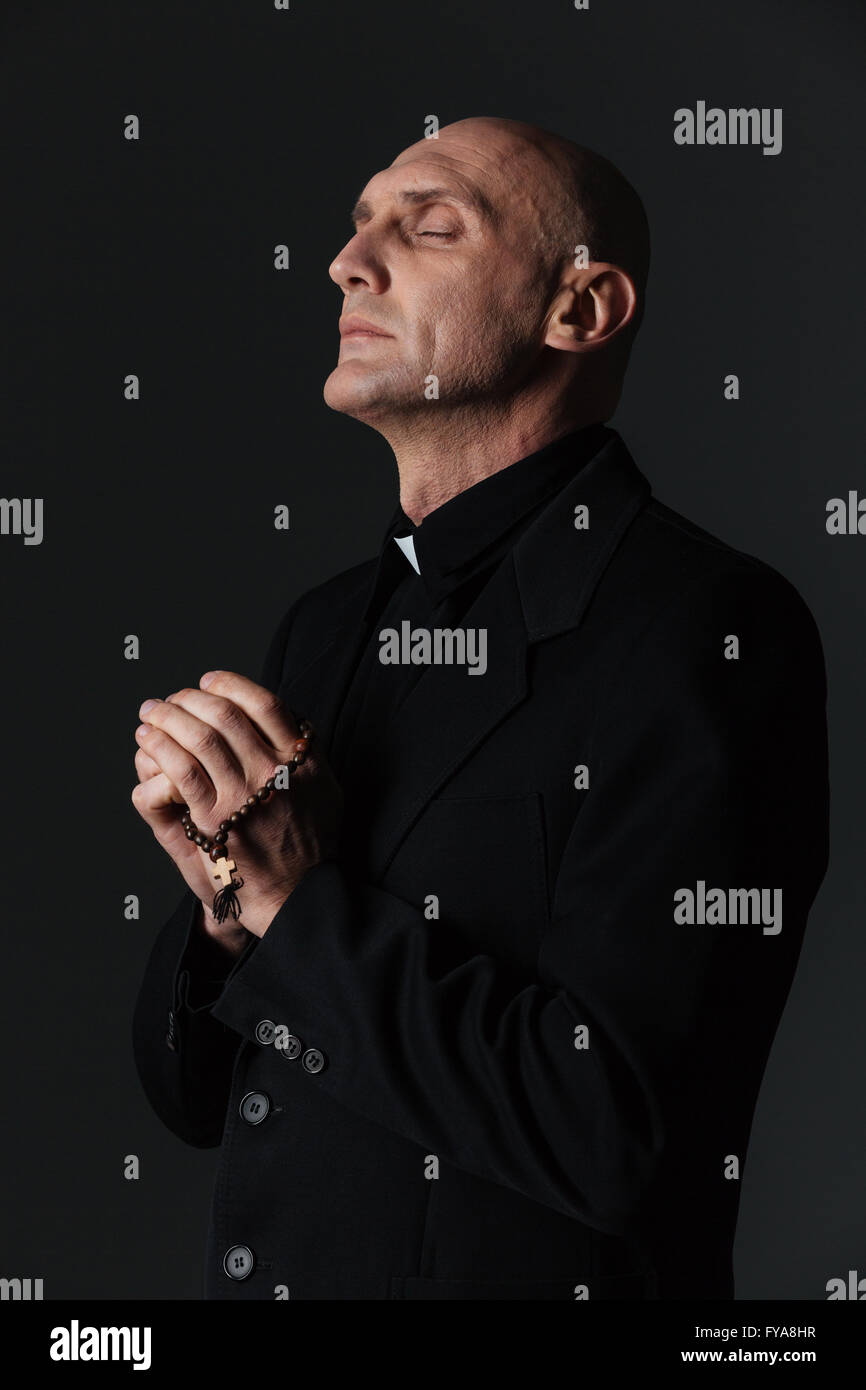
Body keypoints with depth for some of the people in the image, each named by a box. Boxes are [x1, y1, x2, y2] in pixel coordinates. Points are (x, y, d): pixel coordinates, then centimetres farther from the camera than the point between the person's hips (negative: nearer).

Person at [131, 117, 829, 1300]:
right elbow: (192, 1095, 5)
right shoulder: (325, 627, 3)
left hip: (522, 1273, -6)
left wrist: (298, 899, -18)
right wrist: (227, 900, -15)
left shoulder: (708, 629, -18)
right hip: (259, 1266, 6)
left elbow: (615, 1134, -25)